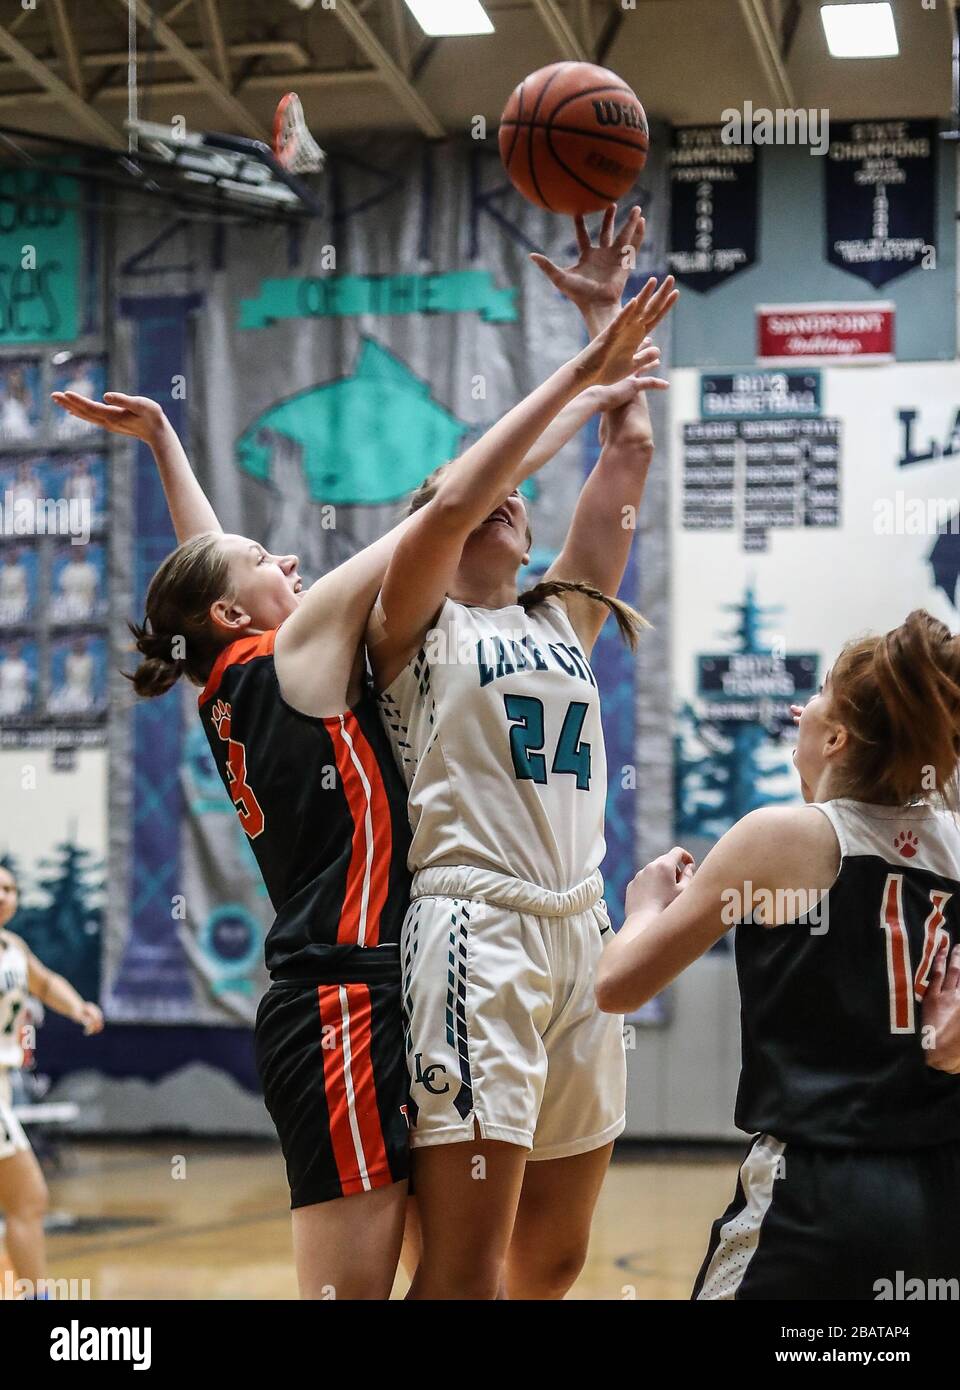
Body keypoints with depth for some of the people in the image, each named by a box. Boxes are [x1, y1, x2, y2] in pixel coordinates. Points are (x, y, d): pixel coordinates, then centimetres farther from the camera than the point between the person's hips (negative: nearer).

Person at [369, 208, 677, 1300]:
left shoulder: (563, 618, 19)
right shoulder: (416, 627, 5)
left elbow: (628, 459, 16)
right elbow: (453, 505, -14)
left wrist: (607, 319, 17)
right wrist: (578, 372, -9)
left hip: (580, 929, 7)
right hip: (476, 931, -7)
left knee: (551, 1261, 10)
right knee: (464, 1274, -12)